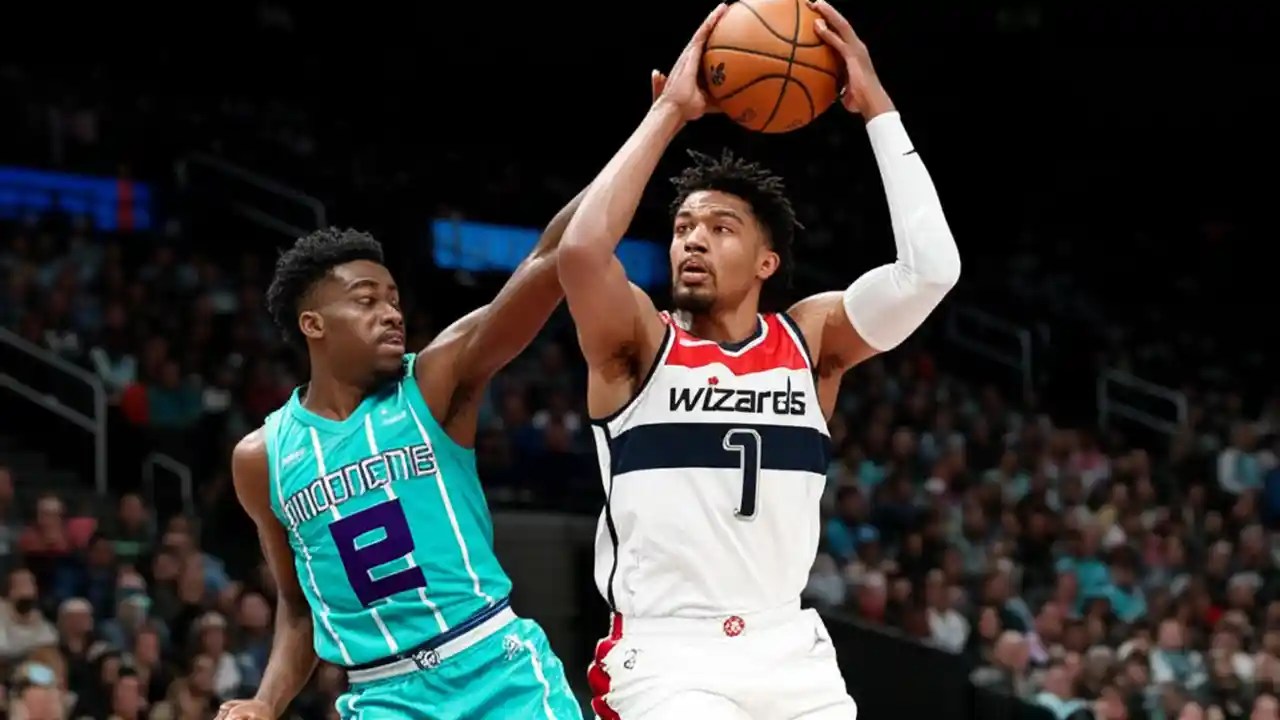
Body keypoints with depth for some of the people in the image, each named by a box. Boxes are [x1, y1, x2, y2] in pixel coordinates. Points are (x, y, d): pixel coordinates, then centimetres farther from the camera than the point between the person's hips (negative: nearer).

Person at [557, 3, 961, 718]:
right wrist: (670, 112, -17)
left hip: (790, 652, 4)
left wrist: (877, 107, -10)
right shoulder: (639, 345, -1)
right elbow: (583, 249, -23)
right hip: (666, 653, -4)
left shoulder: (811, 340, 5)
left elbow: (931, 269, -11)